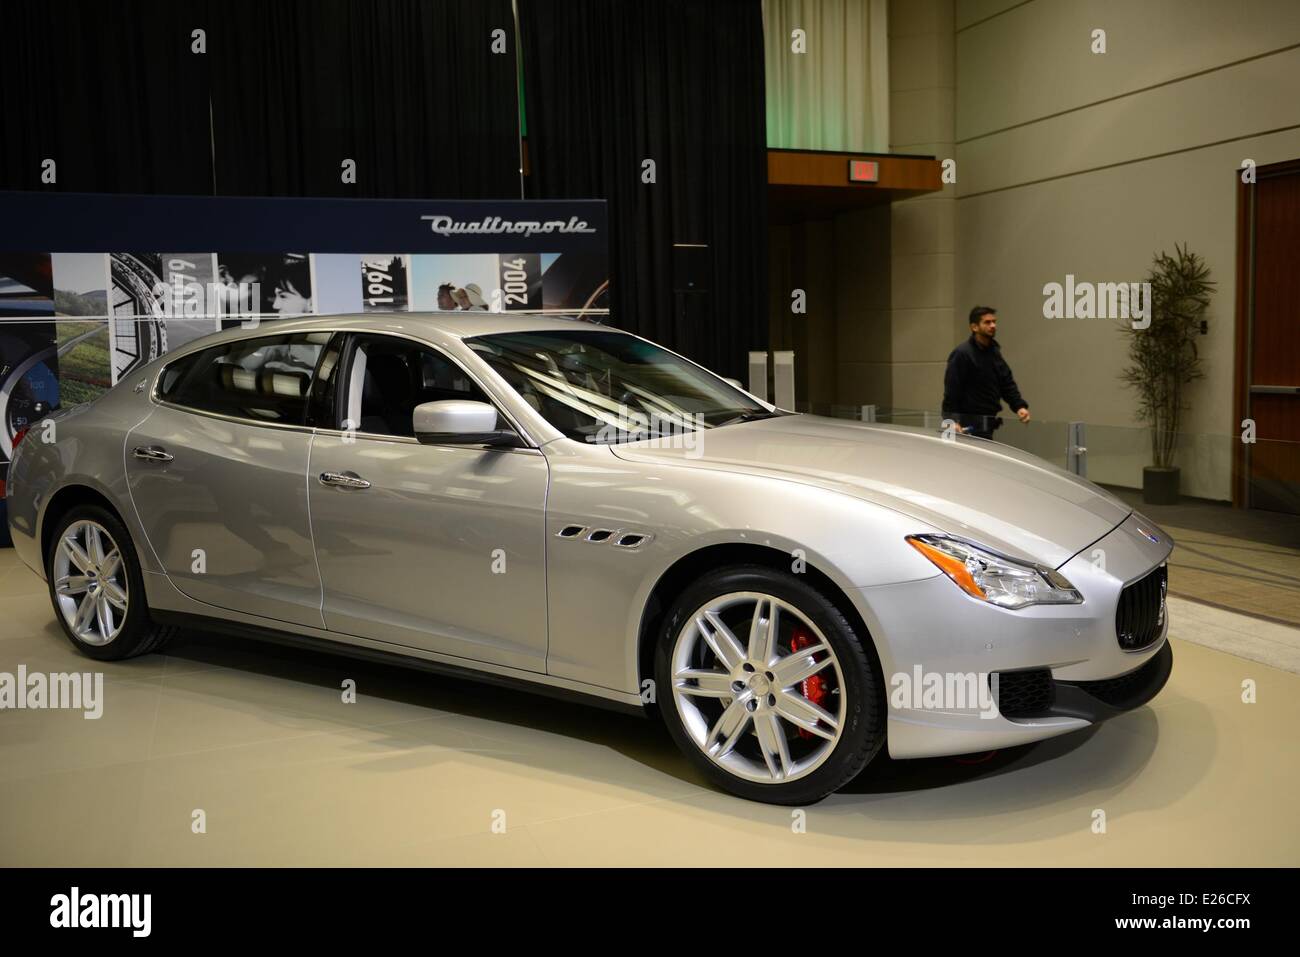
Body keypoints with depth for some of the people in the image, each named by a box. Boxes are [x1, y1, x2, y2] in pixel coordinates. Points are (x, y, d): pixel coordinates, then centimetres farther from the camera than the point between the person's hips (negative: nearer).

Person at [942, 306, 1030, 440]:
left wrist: (1019, 406, -4)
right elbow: (951, 391, -18)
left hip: (987, 425, 9)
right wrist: (952, 421, -29)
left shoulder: (994, 353, 14)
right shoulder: (961, 354, -12)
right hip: (969, 426, -9)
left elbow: (1007, 383, 13)